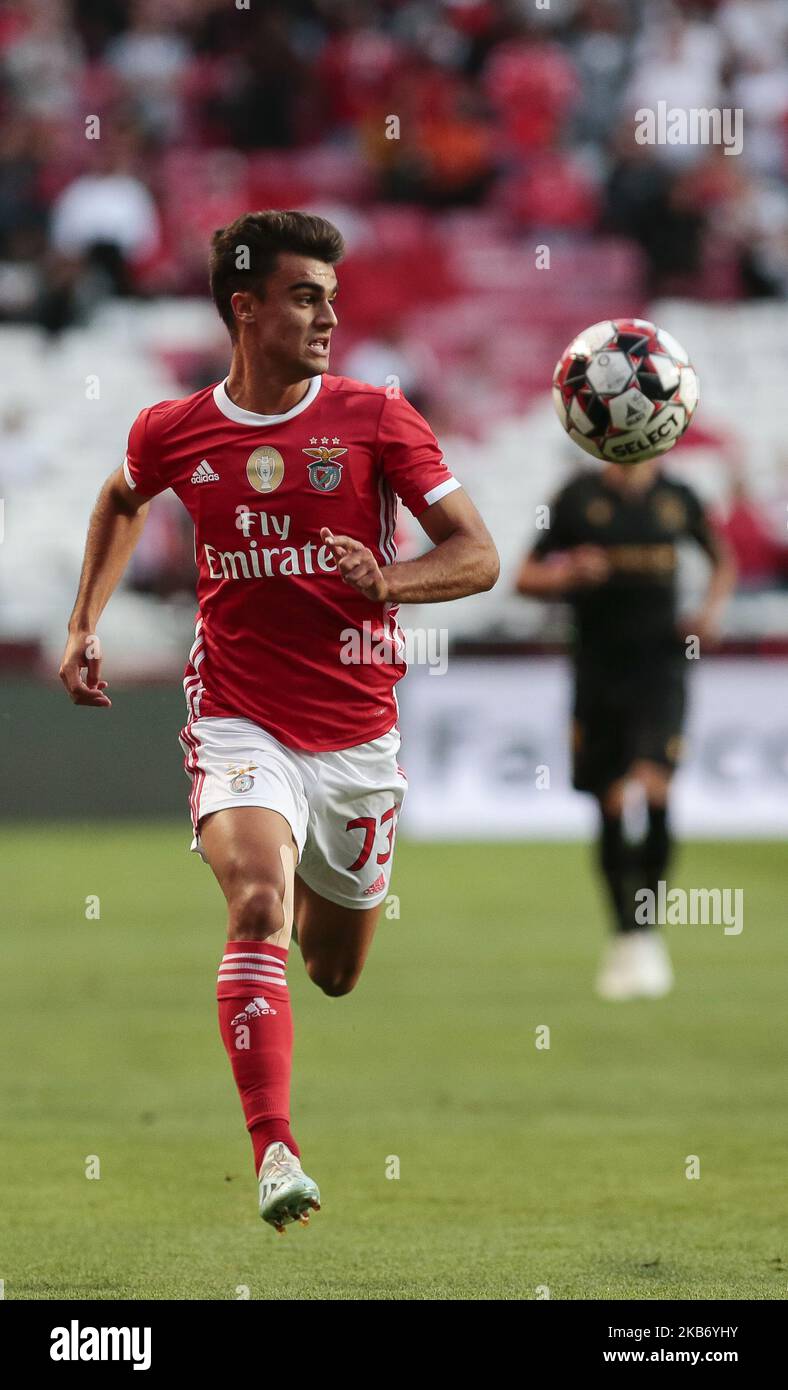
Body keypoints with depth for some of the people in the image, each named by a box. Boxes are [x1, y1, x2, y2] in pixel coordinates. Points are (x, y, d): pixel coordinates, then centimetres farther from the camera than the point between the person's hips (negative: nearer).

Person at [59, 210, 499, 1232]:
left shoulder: (375, 420, -5)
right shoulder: (172, 433, -1)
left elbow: (479, 555, -6)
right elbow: (122, 502, 24)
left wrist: (388, 584, -25)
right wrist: (86, 627, 16)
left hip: (358, 733, 1)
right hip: (239, 720, -1)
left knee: (335, 973, 15)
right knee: (259, 907, -28)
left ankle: (313, 896, 54)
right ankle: (274, 1155, -34)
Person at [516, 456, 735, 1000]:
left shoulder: (677, 497, 4)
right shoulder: (579, 496, -1)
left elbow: (723, 556, 22)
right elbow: (527, 577, 4)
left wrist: (713, 609, 5)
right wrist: (568, 575, -16)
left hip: (661, 666, 0)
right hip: (599, 667, 0)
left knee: (653, 790, -18)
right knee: (613, 808, 3)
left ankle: (647, 931, -5)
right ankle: (626, 939, 17)